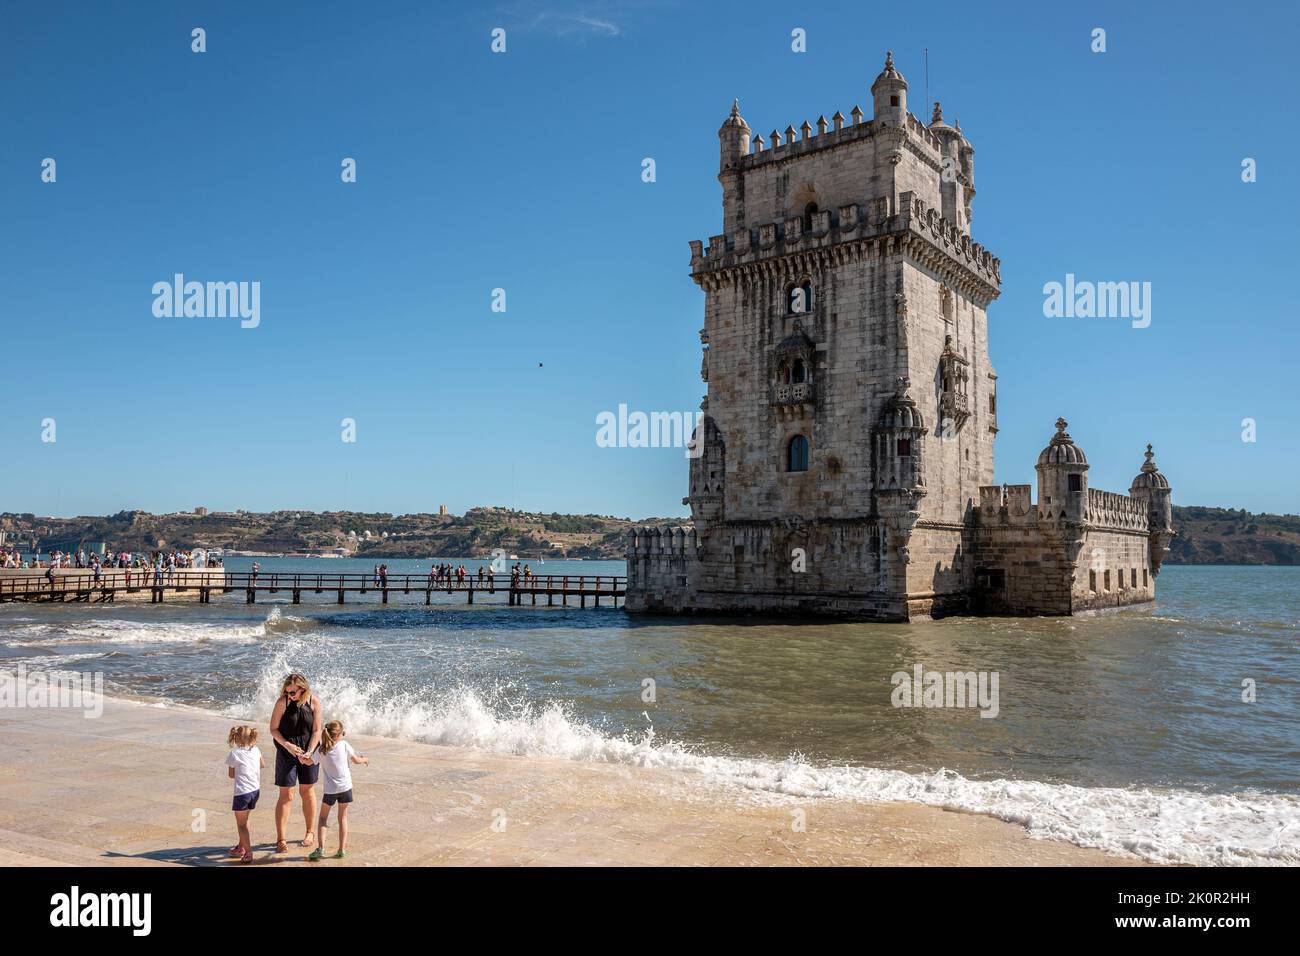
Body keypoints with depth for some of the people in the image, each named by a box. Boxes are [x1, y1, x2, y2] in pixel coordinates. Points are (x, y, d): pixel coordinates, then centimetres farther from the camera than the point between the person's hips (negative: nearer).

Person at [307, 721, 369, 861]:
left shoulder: (321, 751, -2)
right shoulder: (344, 745, -5)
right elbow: (356, 760, 5)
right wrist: (364, 760, 26)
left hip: (330, 790, 0)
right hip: (345, 787, 0)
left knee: (323, 817, 17)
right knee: (343, 818, 13)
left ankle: (321, 847, 2)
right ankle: (342, 849, 10)